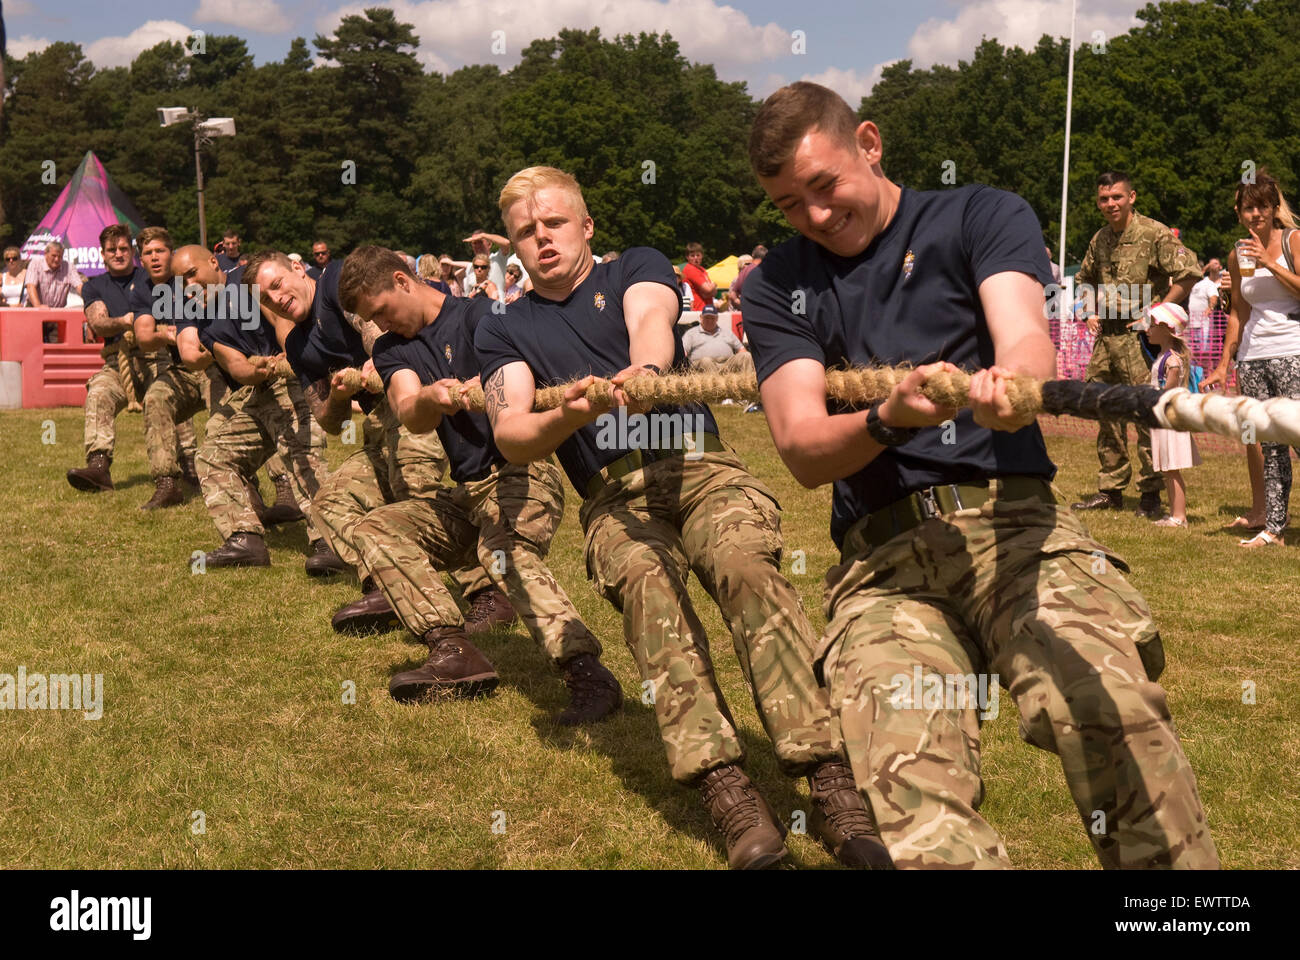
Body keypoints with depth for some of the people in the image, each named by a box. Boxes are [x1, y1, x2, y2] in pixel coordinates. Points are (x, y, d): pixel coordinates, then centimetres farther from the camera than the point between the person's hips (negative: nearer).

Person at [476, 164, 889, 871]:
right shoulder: (503, 330, 18)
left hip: (700, 467, 0)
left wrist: (644, 370, -34)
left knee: (746, 563, -33)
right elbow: (511, 439, 2)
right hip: (612, 495, 1)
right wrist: (565, 419, -22)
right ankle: (726, 791, -44)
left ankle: (831, 782, -42)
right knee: (646, 583, -34)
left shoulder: (637, 267, 16)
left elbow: (650, 319, -9)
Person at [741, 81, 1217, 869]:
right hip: (879, 553, 1)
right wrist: (888, 419, -20)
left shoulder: (982, 217, 13)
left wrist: (1009, 383, -32)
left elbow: (1026, 335, -7)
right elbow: (803, 450, 3)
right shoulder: (778, 288, 17)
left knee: (1110, 707, -31)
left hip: (1010, 516, -1)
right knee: (910, 792, -28)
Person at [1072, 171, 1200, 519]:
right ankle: (1110, 489, 19)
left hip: (1140, 335, -7)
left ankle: (1151, 493, 3)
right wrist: (1092, 312, 14)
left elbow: (1189, 272, -13)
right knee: (1107, 413, 10)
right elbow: (1086, 279, 30)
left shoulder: (1155, 233, -9)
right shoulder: (1100, 239, 13)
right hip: (1107, 335, 7)